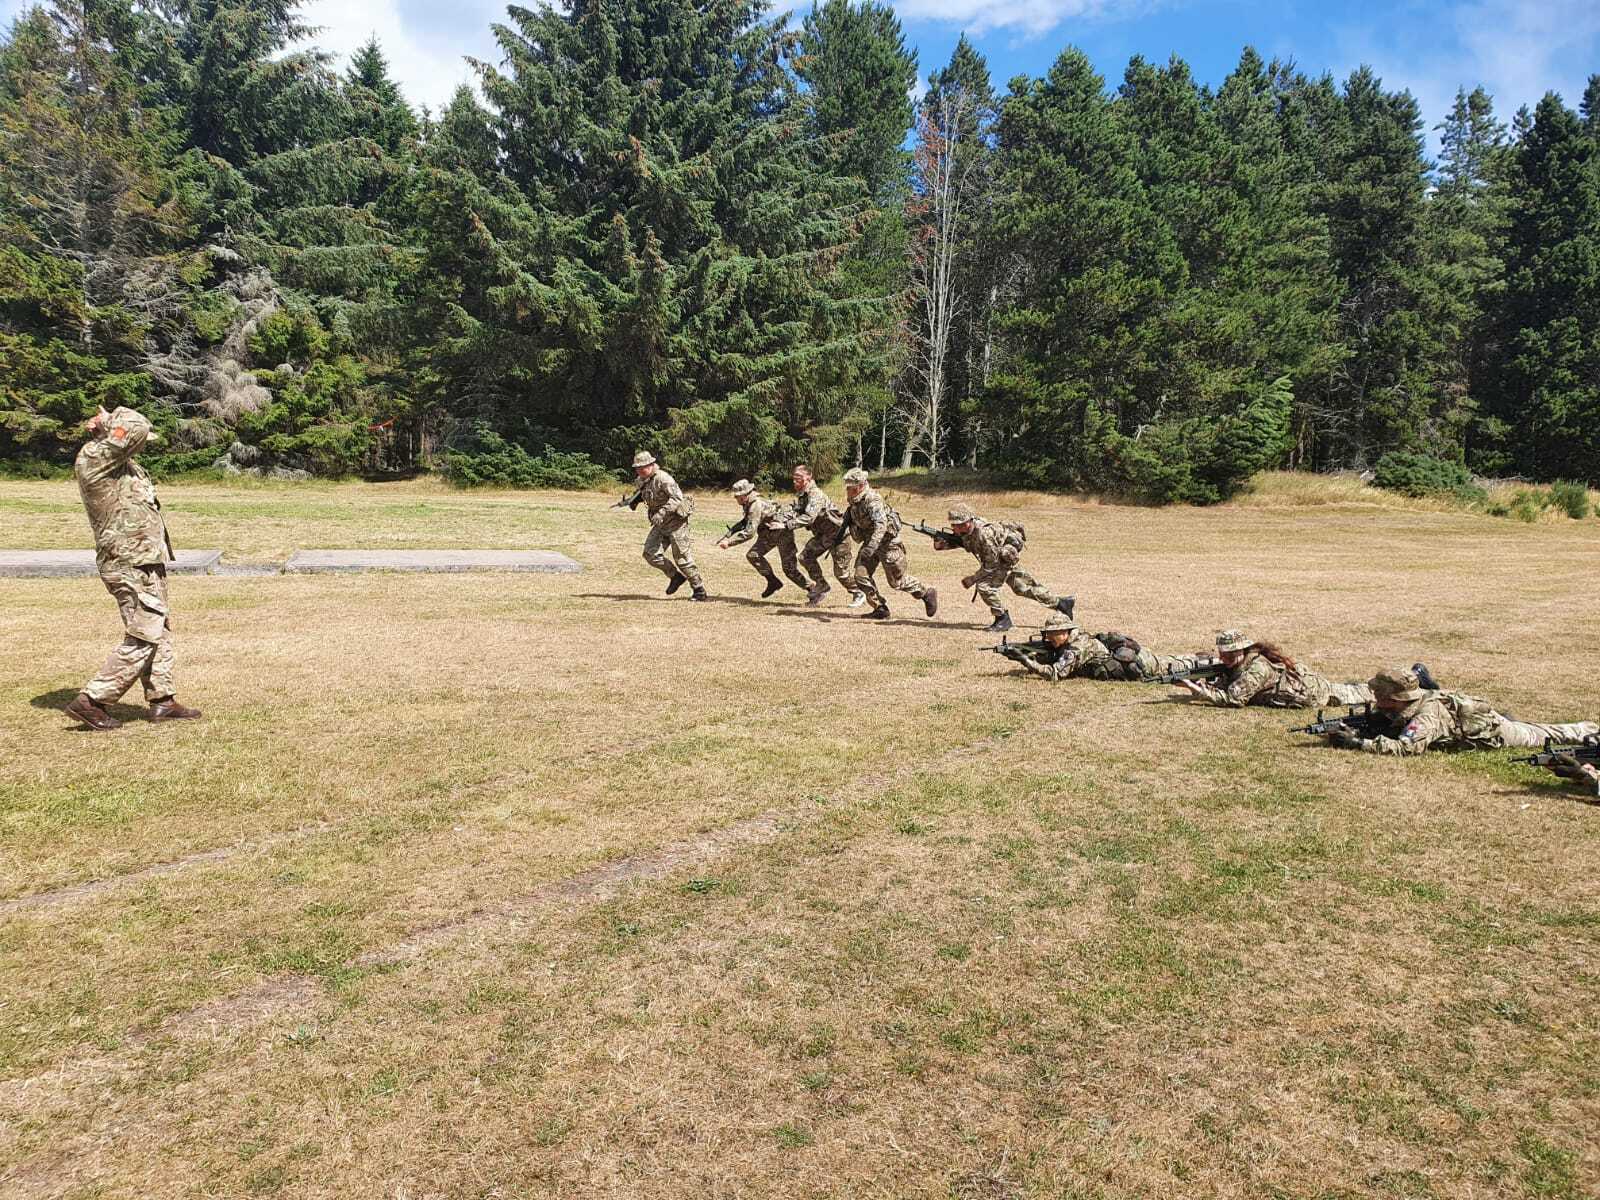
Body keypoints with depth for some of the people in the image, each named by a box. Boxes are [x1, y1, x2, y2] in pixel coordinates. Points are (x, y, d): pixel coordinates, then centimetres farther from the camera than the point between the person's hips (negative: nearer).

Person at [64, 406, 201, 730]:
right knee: (143, 638, -7)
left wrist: (103, 424, 13)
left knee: (160, 632, 15)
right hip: (131, 565, -10)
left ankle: (162, 700, 22)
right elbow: (136, 427, -25)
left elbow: (140, 433, 27)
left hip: (145, 562, 10)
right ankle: (91, 701, 0)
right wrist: (109, 423, -6)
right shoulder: (94, 459, -16)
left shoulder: (114, 461, 12)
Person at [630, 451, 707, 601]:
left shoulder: (662, 478, -21)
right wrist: (635, 500, 8)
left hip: (675, 520, -8)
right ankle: (676, 576, 15)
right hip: (660, 523, 8)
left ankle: (700, 591, 8)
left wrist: (662, 513, -36)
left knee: (682, 557, -5)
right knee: (650, 553, -4)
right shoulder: (642, 481, 6)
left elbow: (677, 497, -29)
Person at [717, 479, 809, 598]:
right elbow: (744, 524, 15)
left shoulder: (756, 505, -28)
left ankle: (812, 590, 10)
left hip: (783, 532, -9)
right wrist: (726, 537, 5)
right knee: (752, 555, -8)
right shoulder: (749, 504, 0)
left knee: (790, 570, -6)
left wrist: (729, 542, -30)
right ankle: (773, 582, 2)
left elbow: (749, 532, -33)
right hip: (769, 533, 9)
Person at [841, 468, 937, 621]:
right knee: (861, 574, -5)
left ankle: (927, 594, 24)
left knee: (897, 581, 2)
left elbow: (881, 526, -40)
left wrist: (871, 547, -50)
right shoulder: (854, 502, 1)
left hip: (887, 542, -8)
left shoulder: (873, 501, -27)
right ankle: (880, 608, 4)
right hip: (870, 542, 8)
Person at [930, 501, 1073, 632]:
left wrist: (972, 579, -28)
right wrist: (939, 544, -21)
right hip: (998, 556, 9)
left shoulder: (984, 533, -38)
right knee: (1022, 587, 19)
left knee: (985, 585, -22)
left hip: (1008, 555, -9)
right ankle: (1060, 603, 33)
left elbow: (992, 565, -30)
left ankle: (1003, 619, -6)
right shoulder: (964, 530, -16)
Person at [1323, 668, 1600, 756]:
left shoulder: (1425, 715, -44)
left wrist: (1359, 743, -59)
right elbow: (1376, 726, -12)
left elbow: (1407, 747, -58)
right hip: (1470, 716, 6)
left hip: (1490, 731, -6)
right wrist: (1349, 731, -35)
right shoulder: (1391, 708, -19)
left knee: (1540, 736, 20)